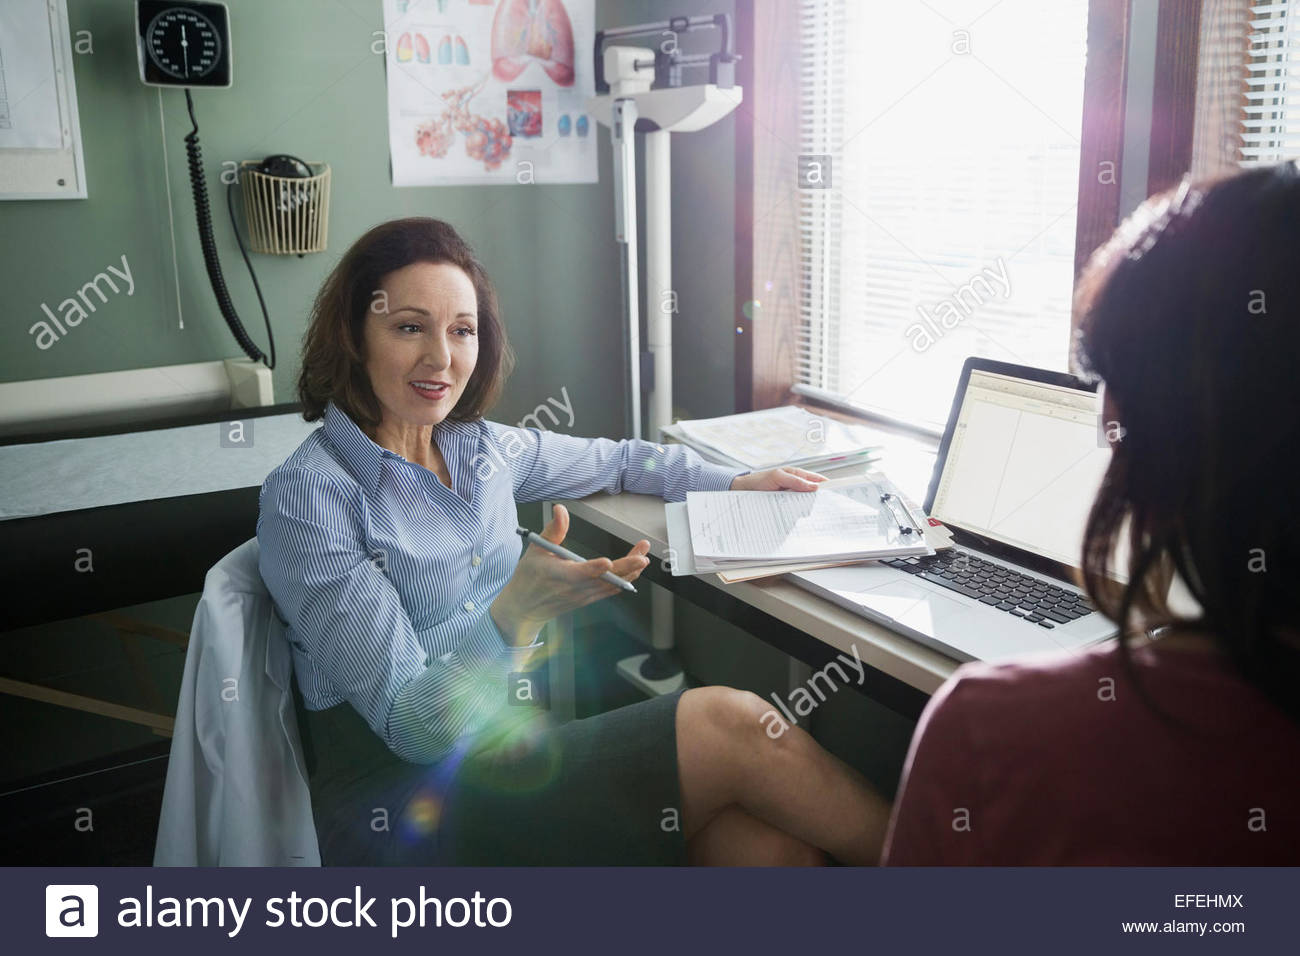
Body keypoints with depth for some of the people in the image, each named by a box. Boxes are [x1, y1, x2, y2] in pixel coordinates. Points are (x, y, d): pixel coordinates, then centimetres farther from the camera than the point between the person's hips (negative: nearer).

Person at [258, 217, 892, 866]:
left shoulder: (480, 447, 6)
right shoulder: (307, 495, -14)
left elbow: (615, 460, 26)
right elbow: (409, 723, -19)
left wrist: (735, 482, 18)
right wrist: (513, 618, -34)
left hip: (515, 753, 6)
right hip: (408, 812, -6)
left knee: (773, 848, -19)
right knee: (728, 722, -17)